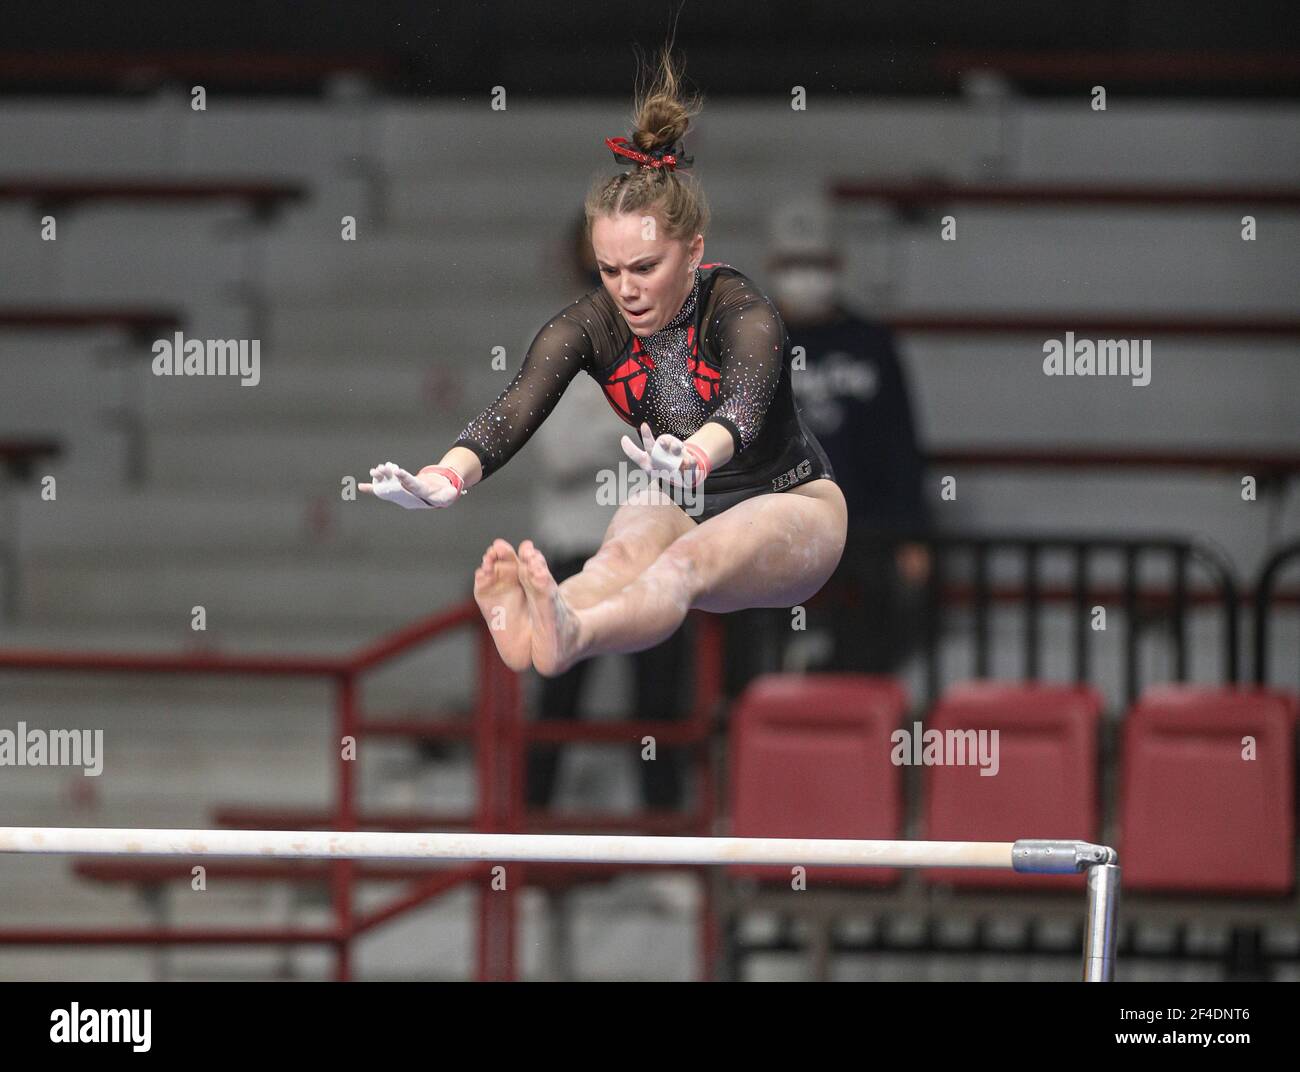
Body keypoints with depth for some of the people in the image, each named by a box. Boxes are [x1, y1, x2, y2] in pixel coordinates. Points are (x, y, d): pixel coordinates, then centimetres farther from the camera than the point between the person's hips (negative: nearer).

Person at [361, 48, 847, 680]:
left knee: (694, 557, -39)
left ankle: (565, 637, -73)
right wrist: (447, 476, -52)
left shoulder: (740, 311, -23)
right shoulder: (590, 325, -12)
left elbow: (744, 403, -45)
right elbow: (513, 412, -29)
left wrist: (698, 456, -71)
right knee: (623, 555, -34)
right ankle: (526, 634, -72)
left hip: (787, 504, -3)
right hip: (674, 506, 3)